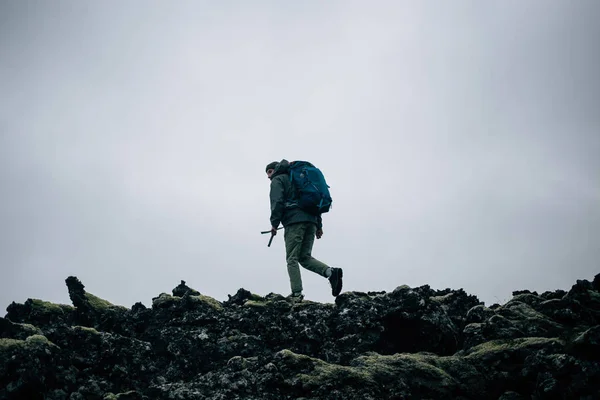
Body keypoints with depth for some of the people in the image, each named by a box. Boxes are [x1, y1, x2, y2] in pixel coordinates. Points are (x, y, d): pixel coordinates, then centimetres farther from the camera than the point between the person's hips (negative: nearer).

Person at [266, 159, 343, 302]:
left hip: (294, 221, -7)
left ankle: (296, 294, -14)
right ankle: (331, 272, -15)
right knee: (305, 257, 8)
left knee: (292, 259, -5)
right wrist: (319, 225, 22)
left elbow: (277, 202, -8)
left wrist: (274, 223, -7)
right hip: (311, 220, 7)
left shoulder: (278, 180, 10)